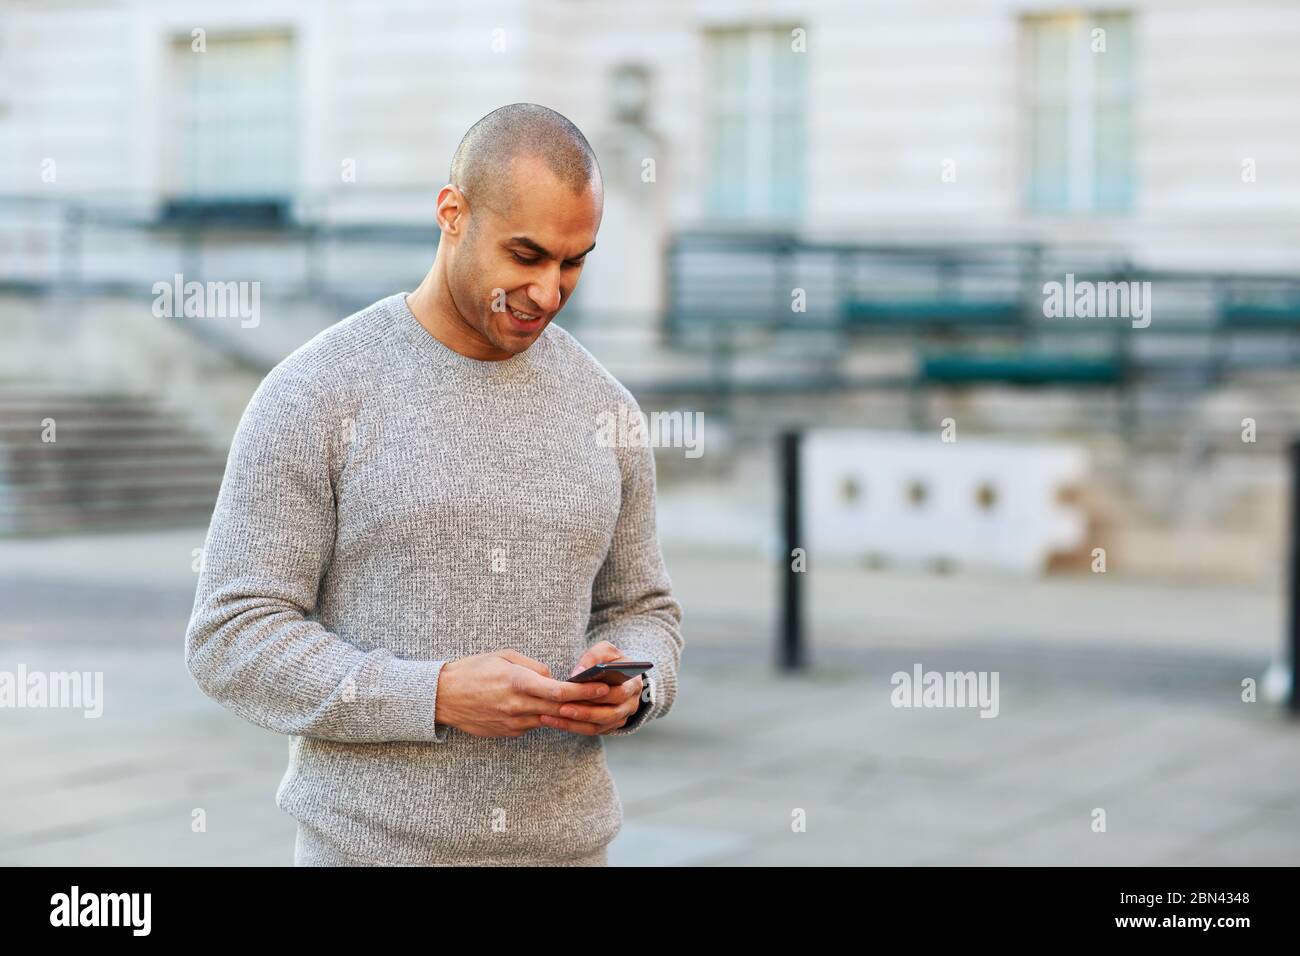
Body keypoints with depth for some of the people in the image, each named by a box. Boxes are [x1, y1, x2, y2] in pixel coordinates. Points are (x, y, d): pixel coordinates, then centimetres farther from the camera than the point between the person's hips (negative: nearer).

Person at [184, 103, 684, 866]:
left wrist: (632, 688, -10)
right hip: (372, 843, -3)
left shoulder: (602, 408, 4)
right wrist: (438, 695, -22)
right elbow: (232, 638, -11)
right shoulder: (315, 396, -9)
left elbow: (642, 611, 13)